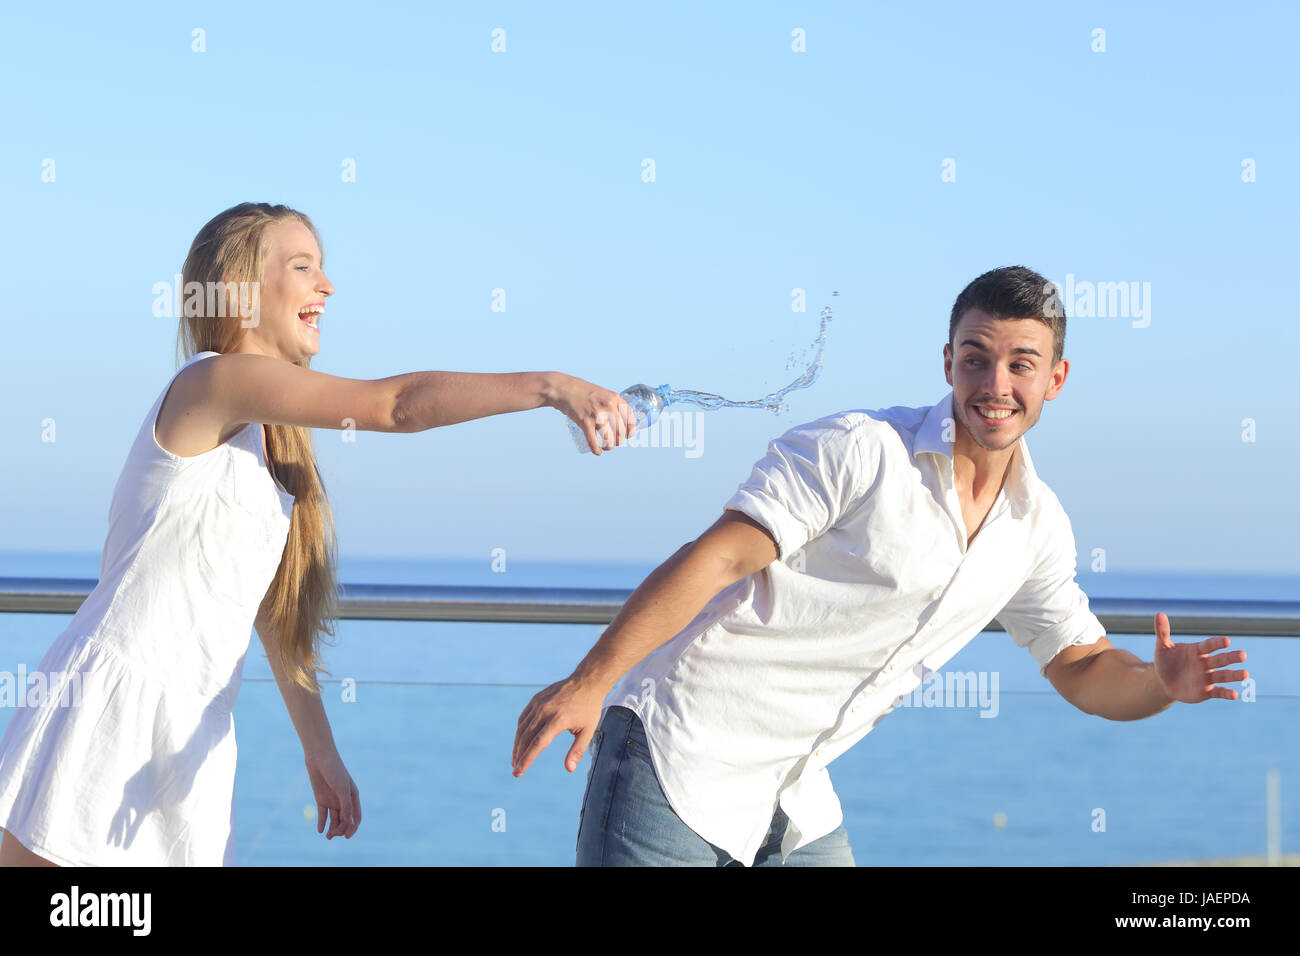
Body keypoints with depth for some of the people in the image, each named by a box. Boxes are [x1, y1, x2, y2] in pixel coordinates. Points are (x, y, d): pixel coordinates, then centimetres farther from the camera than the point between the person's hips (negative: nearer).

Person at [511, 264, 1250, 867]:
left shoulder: (1037, 525, 7)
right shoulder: (860, 450, -14)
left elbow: (1084, 669, 16)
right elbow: (716, 558, -18)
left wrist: (1161, 682, -7)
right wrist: (589, 682, -26)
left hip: (799, 810, 7)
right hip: (679, 761, -7)